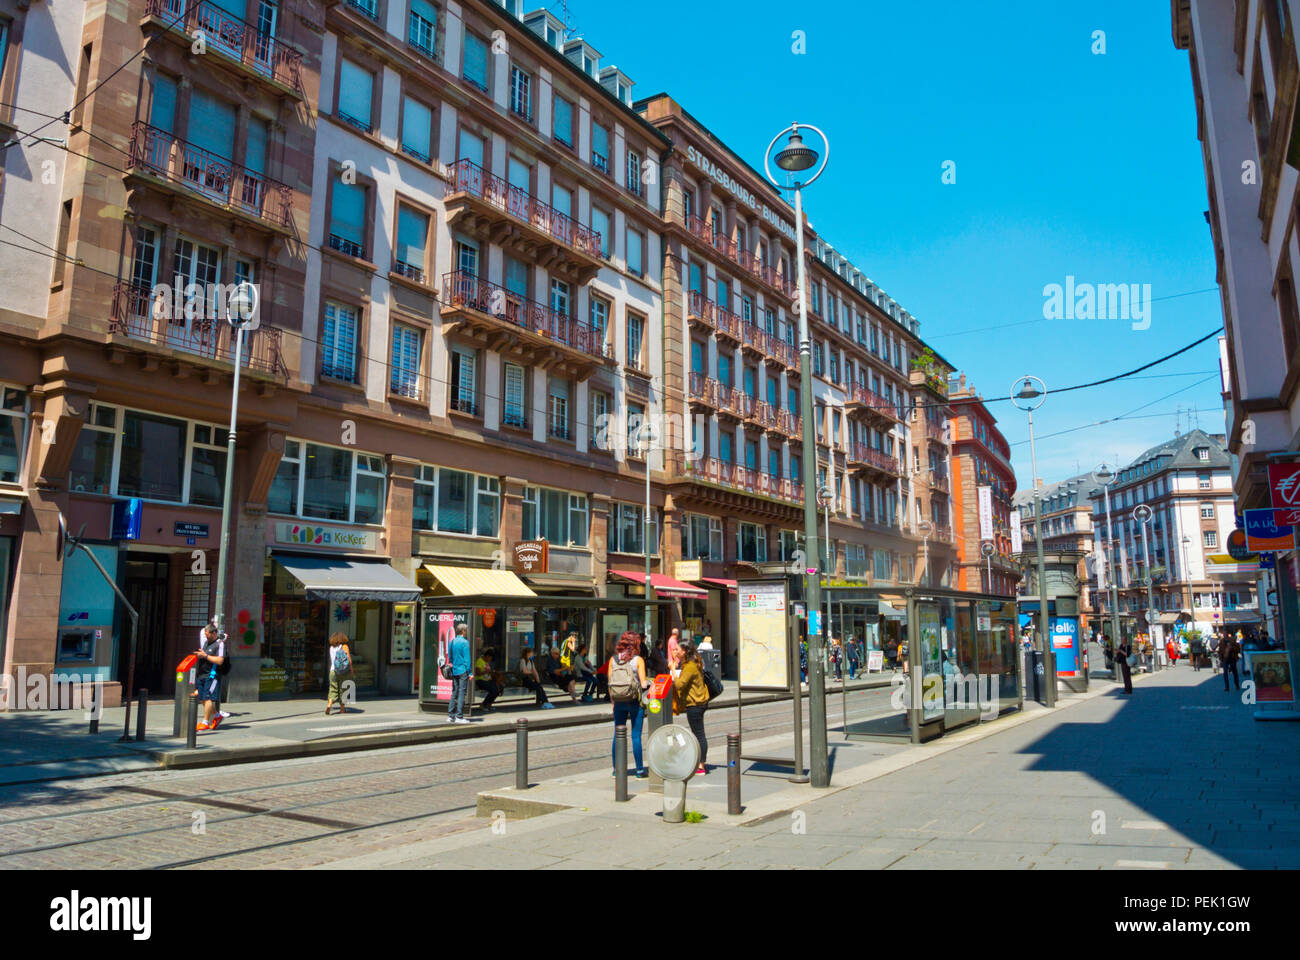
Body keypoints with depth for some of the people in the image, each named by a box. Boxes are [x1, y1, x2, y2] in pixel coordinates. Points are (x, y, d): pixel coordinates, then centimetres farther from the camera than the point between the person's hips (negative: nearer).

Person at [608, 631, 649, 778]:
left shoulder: (613, 659, 2)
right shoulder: (638, 660, -7)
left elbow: (609, 682, 5)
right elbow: (643, 683, -9)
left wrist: (613, 702, 12)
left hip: (618, 701, 3)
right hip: (635, 701, -3)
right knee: (636, 736, 3)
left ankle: (616, 769, 16)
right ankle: (640, 770, 8)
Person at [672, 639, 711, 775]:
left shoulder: (690, 666, -19)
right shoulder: (694, 664, 12)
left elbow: (679, 684, -24)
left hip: (694, 704, -10)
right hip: (699, 702, 10)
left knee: (699, 734, -5)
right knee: (698, 734, 16)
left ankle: (701, 766, -1)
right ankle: (701, 763, 23)